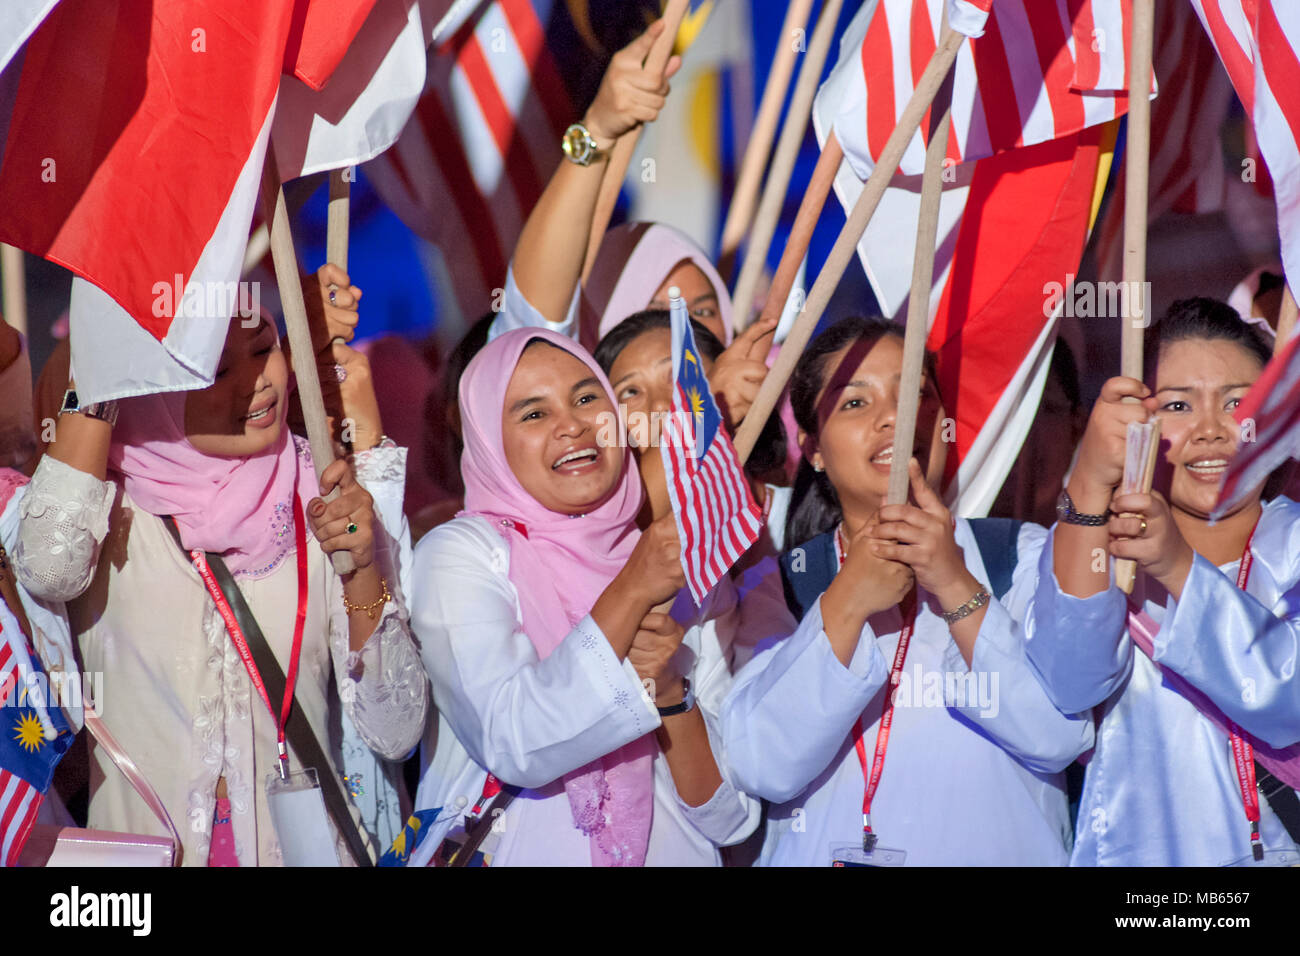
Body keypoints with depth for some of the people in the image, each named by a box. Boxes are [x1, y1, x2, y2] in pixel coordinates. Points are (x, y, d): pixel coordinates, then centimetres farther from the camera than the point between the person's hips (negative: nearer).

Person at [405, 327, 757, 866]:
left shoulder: (680, 571, 9)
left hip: (667, 856, 3)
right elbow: (514, 746, -16)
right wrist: (634, 589, -17)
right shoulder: (459, 554, -1)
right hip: (515, 856, -3)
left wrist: (668, 689, -10)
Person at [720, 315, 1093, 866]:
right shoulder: (775, 587, 10)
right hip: (817, 854, 1)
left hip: (996, 853, -1)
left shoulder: (1025, 557, 9)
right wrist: (846, 604, -13)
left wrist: (957, 587, -14)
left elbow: (1060, 737, -6)